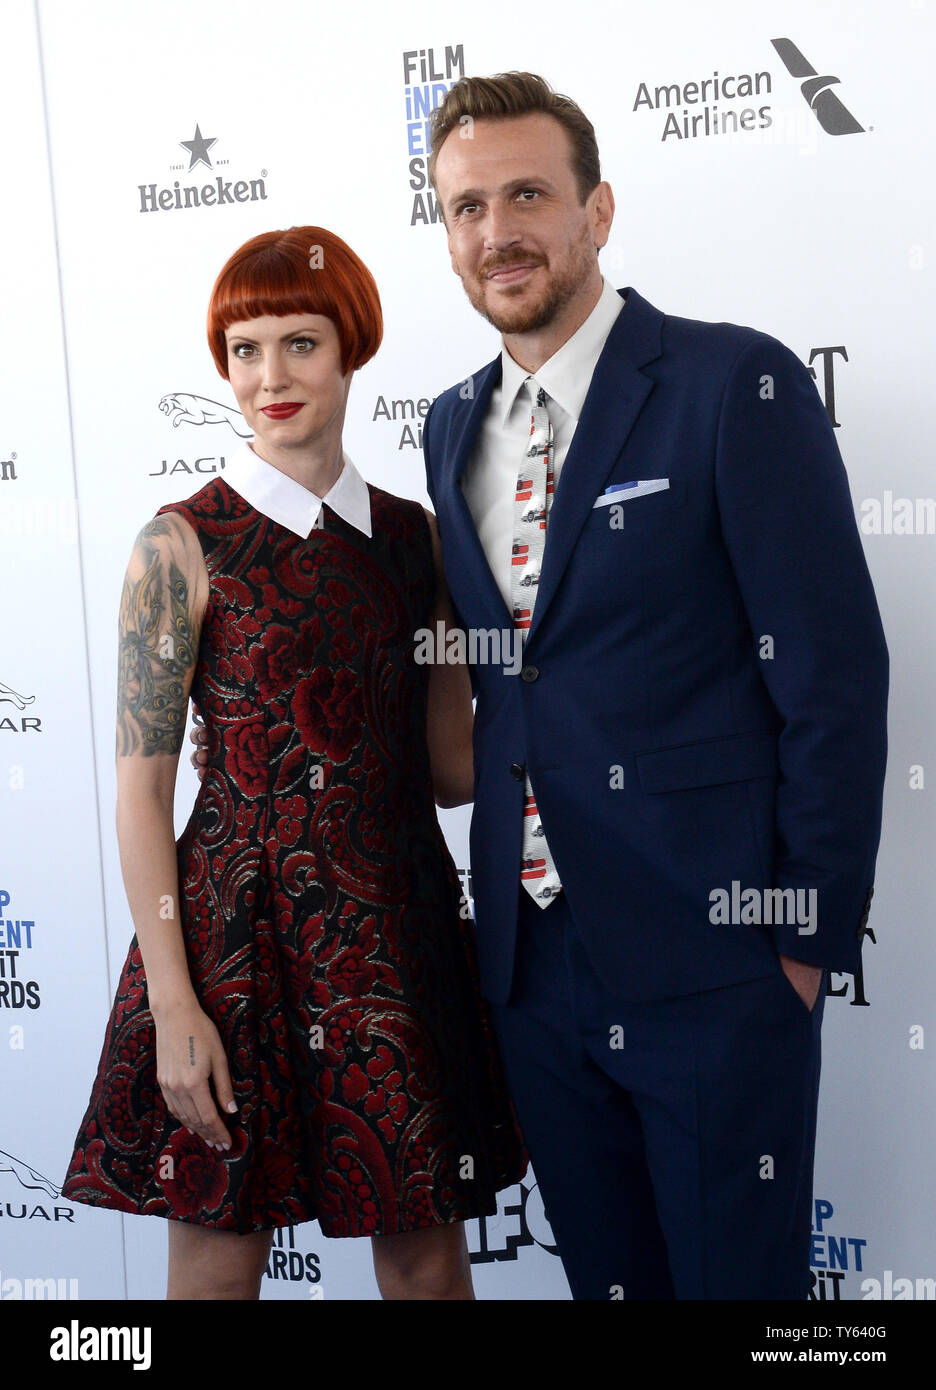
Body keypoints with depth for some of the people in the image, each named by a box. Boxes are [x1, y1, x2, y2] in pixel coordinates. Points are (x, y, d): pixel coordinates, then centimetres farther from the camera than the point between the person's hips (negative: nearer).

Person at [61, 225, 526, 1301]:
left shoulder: (410, 534, 7)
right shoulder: (183, 545, -6)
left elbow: (450, 762, 11)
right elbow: (141, 788, -8)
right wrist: (173, 1006, -11)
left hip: (398, 926, 4)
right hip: (241, 929, -4)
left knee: (427, 1250, 13)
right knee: (218, 1251, 8)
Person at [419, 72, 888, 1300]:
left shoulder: (737, 386, -10)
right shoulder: (453, 427, 10)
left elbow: (834, 675, -12)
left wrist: (814, 931, -11)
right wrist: (495, 896, 10)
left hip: (708, 956, -5)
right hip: (530, 955, 6)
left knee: (737, 1274, 9)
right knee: (604, 1271, 20)